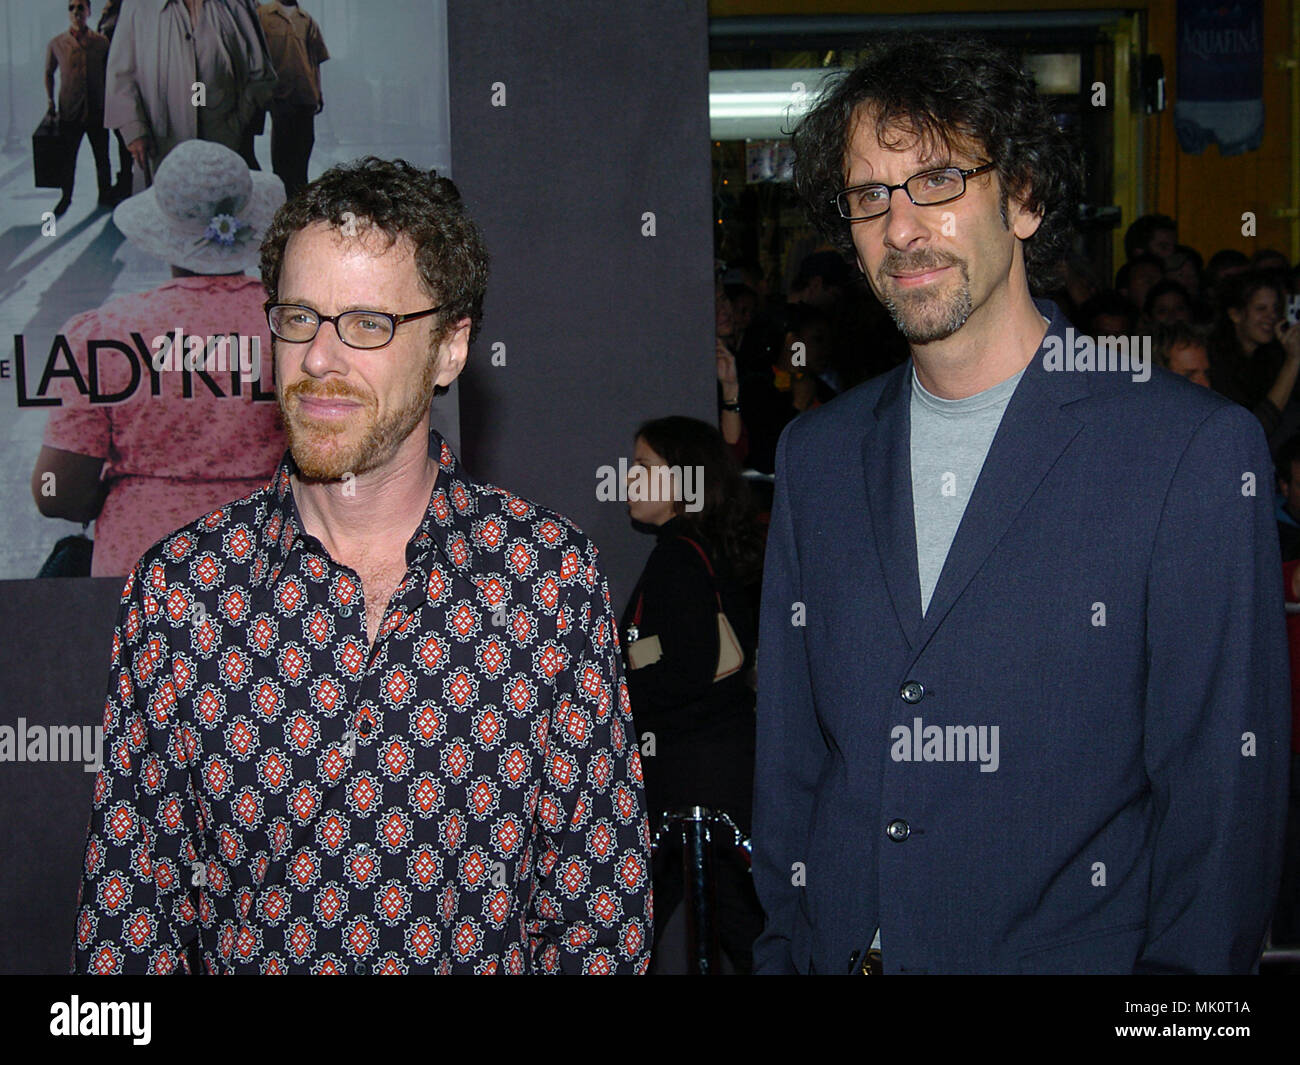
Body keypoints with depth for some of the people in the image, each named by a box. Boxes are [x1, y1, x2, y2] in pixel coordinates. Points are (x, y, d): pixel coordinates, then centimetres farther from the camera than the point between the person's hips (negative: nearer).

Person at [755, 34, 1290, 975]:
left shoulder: (1199, 450, -10)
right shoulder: (816, 455, 5)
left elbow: (1223, 789, -10)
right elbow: (790, 753, 9)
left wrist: (1183, 963, -13)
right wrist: (783, 948, 4)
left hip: (1072, 950, -4)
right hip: (837, 950, 4)